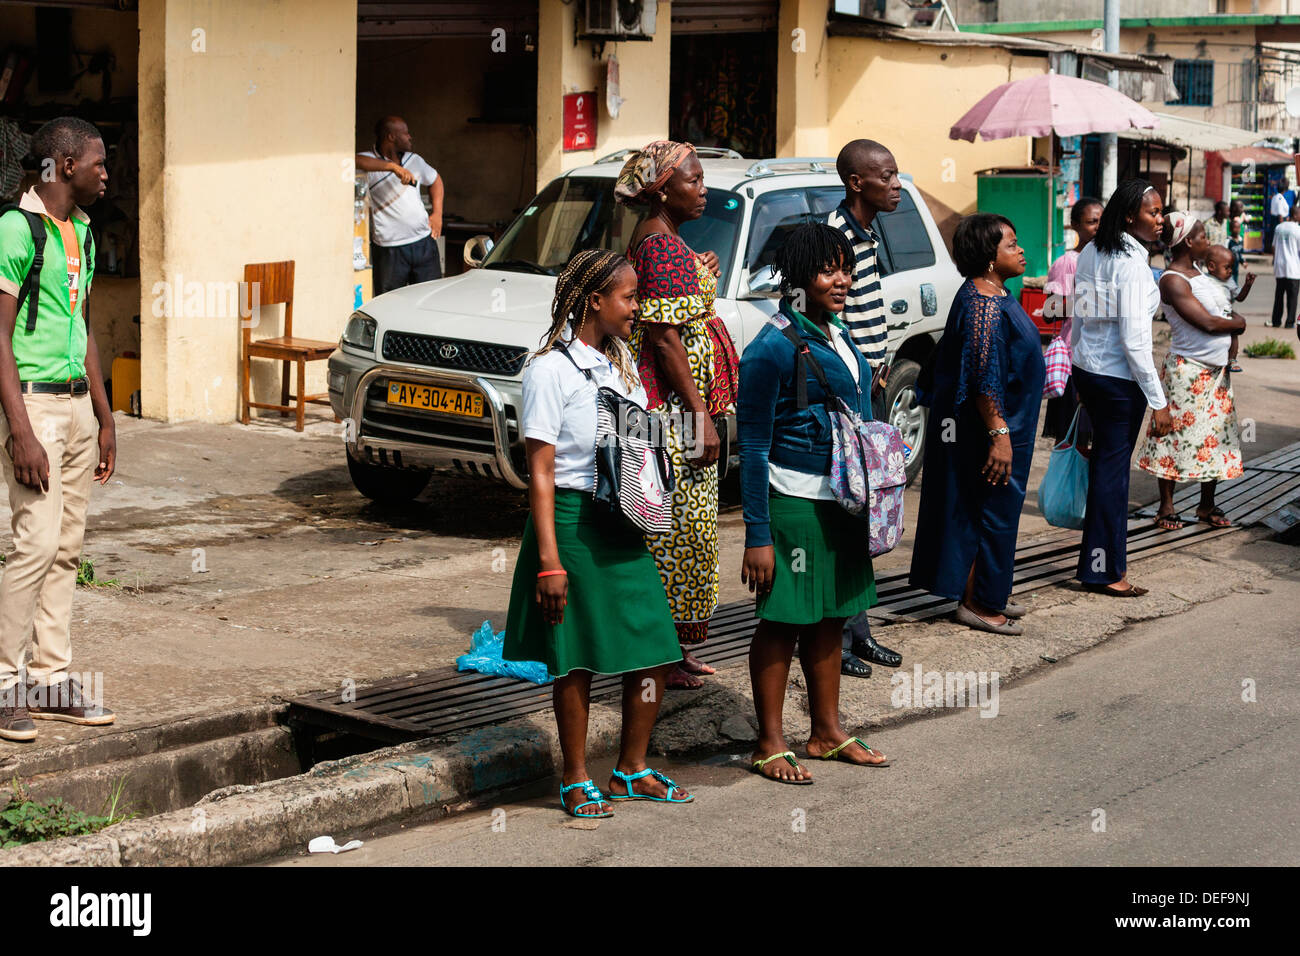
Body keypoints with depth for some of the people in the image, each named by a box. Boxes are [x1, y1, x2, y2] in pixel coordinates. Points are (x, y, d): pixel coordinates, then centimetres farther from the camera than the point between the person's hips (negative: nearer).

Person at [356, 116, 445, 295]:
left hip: (424, 242, 5)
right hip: (389, 250, -5)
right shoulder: (369, 162, -7)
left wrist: (437, 213, 16)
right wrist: (393, 167, -37)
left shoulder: (413, 160, 13)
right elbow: (355, 161, -32)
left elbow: (435, 180, 30)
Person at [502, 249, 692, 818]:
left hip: (625, 521, 7)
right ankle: (577, 781, 15)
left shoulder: (621, 359, 12)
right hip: (573, 520, -7)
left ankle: (631, 770, 21)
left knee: (655, 651, 5)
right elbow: (540, 470, -14)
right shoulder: (552, 369, -11)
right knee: (577, 661, 1)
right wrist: (549, 559, -19)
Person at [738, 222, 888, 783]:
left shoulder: (837, 334, 10)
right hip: (794, 504, -8)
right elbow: (753, 448, -15)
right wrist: (757, 536, -18)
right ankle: (770, 746, 11)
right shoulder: (773, 347, -15)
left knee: (830, 617, 16)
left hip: (842, 502, 8)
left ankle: (827, 732, 27)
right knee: (782, 622, 1)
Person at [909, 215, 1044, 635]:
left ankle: (988, 595, 26)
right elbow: (984, 378, -25)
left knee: (995, 510, 16)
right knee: (990, 511, -2)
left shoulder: (996, 296, 12)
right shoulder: (982, 304, -21)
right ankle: (976, 603, 6)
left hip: (1007, 424, 10)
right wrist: (998, 434, -27)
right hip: (992, 428, -10)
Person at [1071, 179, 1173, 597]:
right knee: (1113, 468, -1)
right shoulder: (1132, 262, -20)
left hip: (1086, 370, 8)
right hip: (1120, 379, -8)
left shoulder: (1091, 253, 5)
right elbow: (1134, 338, -23)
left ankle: (1098, 562, 29)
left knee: (1103, 460, 19)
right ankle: (1105, 570, 5)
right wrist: (1158, 401, -20)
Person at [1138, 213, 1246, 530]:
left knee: (1217, 438, 11)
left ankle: (1207, 505, 21)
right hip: (1187, 370, -9)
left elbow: (1223, 312, 17)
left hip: (1217, 370, 9)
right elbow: (1207, 323, -21)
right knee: (1176, 437, -1)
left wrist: (1231, 321, -5)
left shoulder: (1197, 273, 13)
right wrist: (1238, 323, -4)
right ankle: (1166, 507, 9)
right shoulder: (1173, 281, -17)